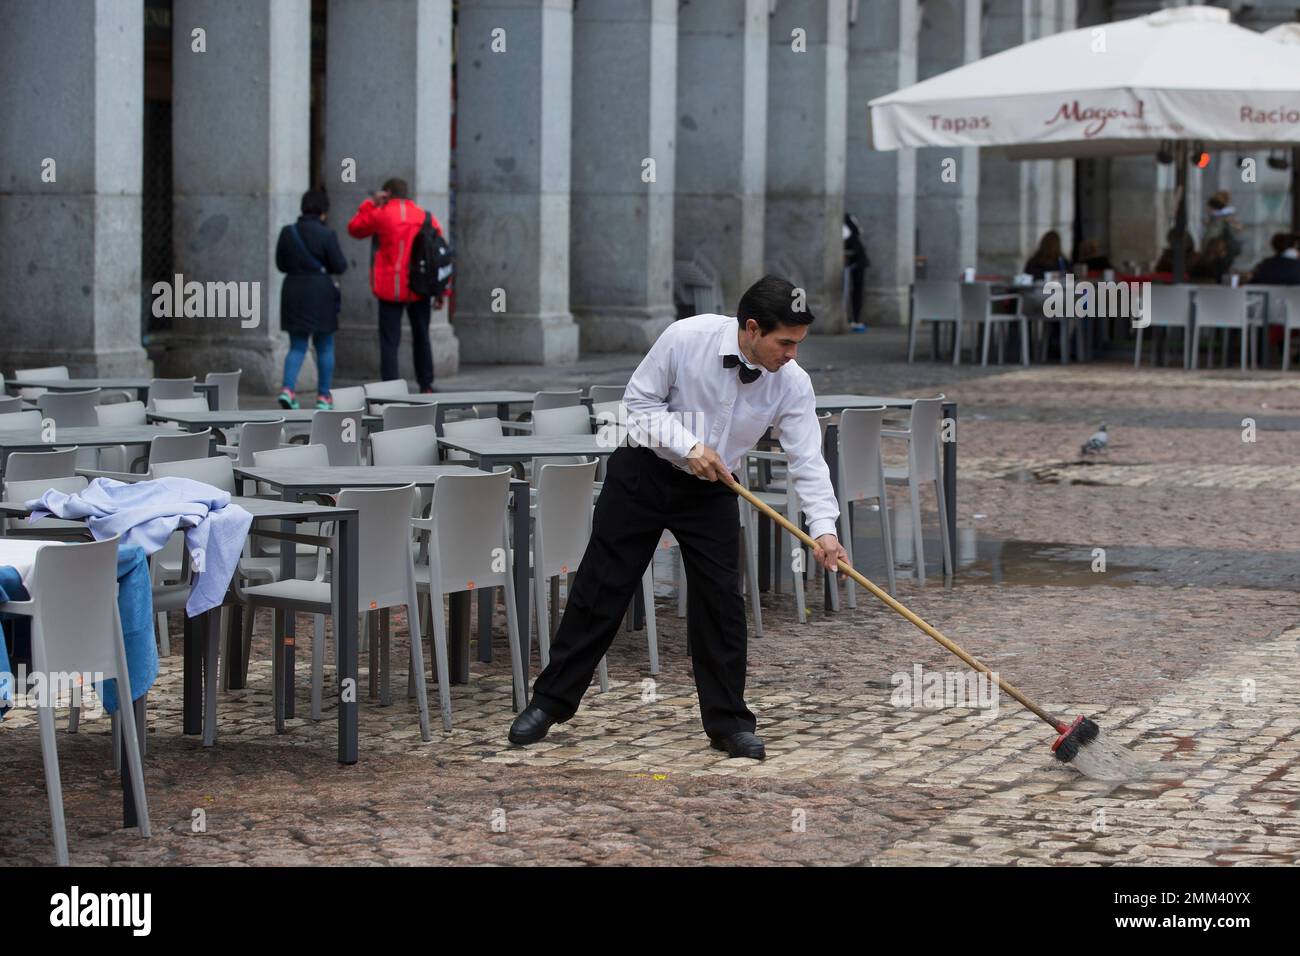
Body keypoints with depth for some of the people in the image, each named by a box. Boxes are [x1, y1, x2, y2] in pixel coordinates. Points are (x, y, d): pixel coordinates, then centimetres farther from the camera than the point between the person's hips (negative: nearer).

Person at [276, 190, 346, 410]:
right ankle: (323, 396, 11)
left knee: (297, 346, 10)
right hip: (320, 293, -3)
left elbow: (281, 264, 8)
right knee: (325, 347, 10)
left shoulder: (287, 233, 1)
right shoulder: (326, 235, -12)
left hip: (293, 292, 3)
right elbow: (339, 266, -9)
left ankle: (288, 388, -11)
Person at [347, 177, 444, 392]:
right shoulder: (427, 218, 4)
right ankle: (426, 387, 24)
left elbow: (354, 229, 12)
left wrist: (370, 203, 15)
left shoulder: (380, 215, -5)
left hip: (390, 290, -3)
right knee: (421, 337, 19)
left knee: (389, 340, -1)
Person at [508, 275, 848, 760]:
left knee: (721, 601, -5)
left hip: (712, 491, 2)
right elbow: (641, 401, -13)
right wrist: (689, 446, -25)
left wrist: (824, 529, -29)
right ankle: (549, 702, 12)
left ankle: (728, 721, 7)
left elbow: (807, 461, -17)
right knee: (601, 589, 2)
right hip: (644, 473, -2)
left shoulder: (792, 383, -17)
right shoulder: (687, 337, -23)